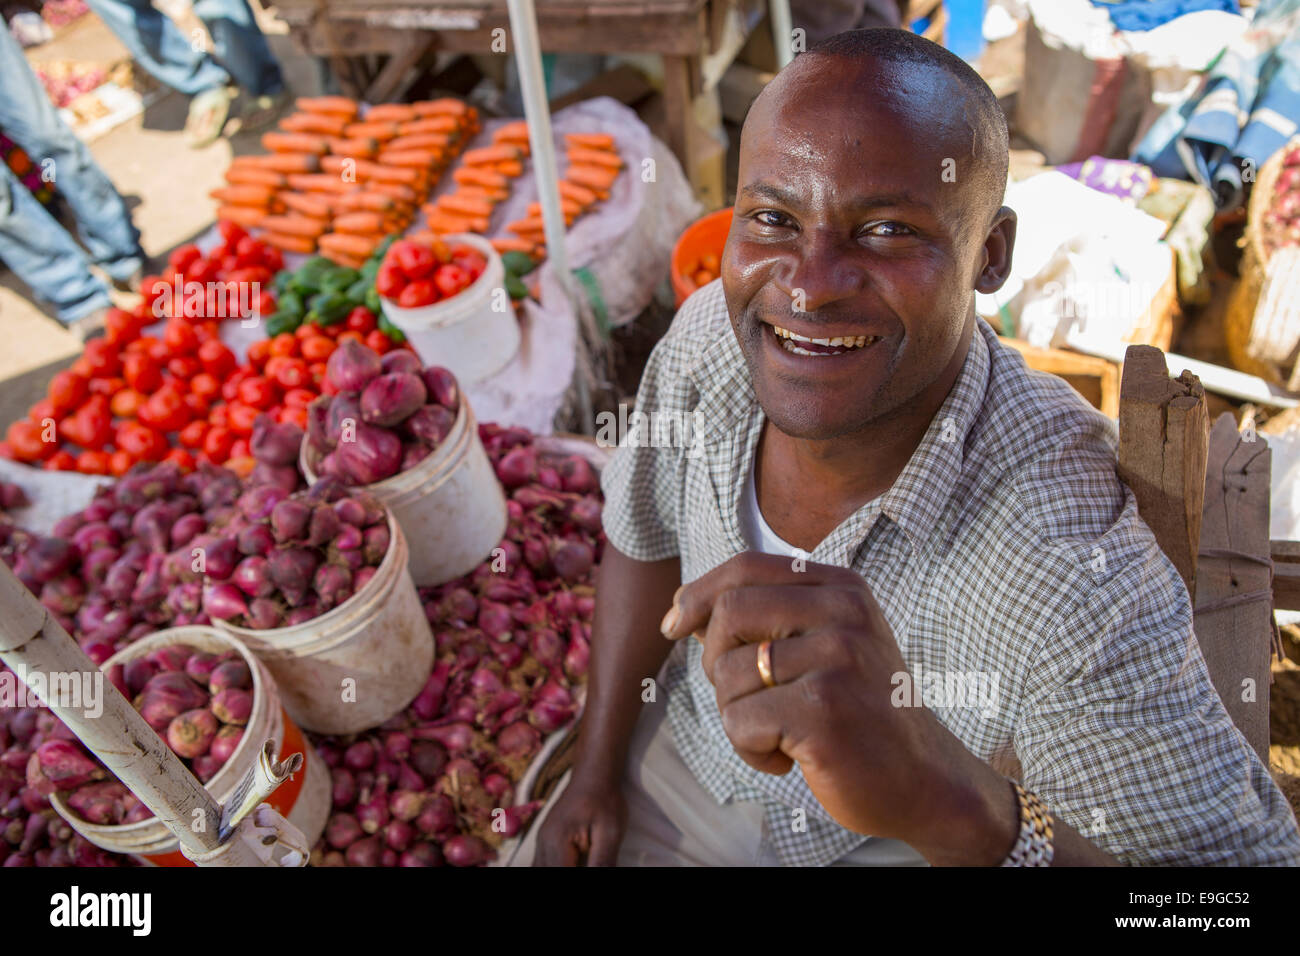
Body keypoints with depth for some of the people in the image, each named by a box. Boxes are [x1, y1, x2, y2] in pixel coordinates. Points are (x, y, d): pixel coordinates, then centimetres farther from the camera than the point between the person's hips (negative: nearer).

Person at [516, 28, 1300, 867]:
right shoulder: (713, 333, -20)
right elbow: (647, 532, -4)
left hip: (933, 836, -2)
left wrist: (947, 798, -50)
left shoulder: (1074, 563, -35)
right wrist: (598, 769, 1)